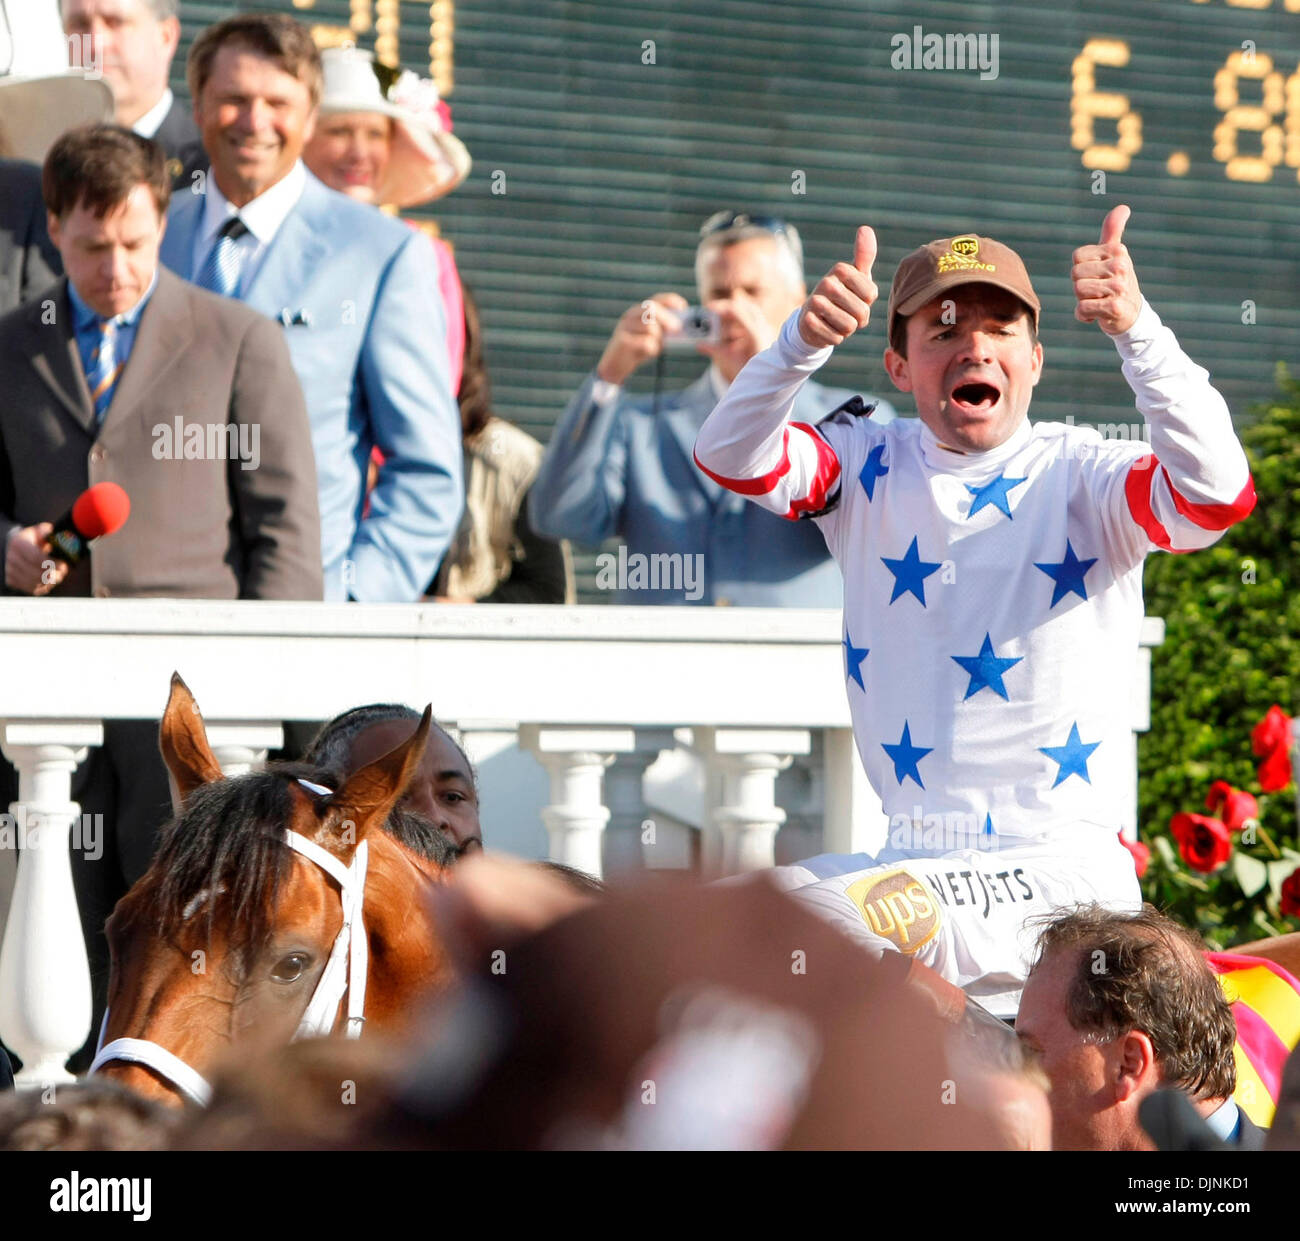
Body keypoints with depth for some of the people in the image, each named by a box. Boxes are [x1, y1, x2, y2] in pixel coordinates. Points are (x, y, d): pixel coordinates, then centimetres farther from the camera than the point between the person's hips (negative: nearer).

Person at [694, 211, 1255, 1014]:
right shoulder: (872, 470, 9)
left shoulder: (1083, 476, -1)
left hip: (1069, 869, -5)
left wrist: (1137, 330, -36)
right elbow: (732, 457, -10)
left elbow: (1217, 496, -21)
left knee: (830, 914, -27)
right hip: (917, 862, 5)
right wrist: (806, 340, -31)